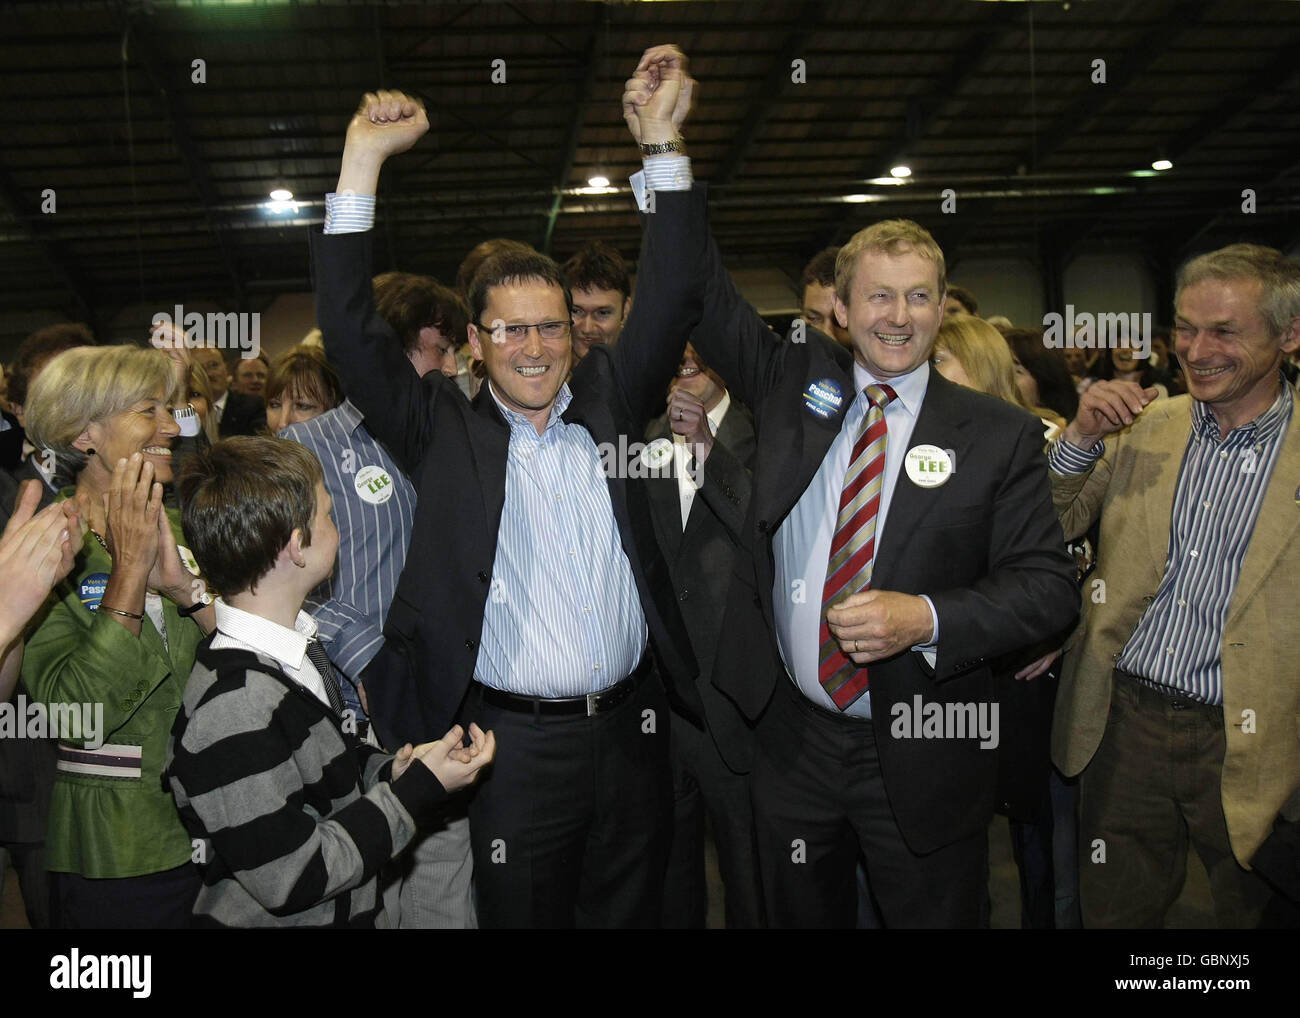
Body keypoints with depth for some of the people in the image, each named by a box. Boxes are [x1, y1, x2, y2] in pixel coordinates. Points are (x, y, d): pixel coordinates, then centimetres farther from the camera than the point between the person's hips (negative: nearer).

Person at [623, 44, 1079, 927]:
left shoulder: (999, 436, -6)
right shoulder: (798, 388, 1)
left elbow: (1050, 586, -6)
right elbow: (701, 296, 0)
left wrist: (927, 618, -21)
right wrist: (663, 146, -7)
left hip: (922, 763, -2)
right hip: (793, 742, 3)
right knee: (800, 918, 20)